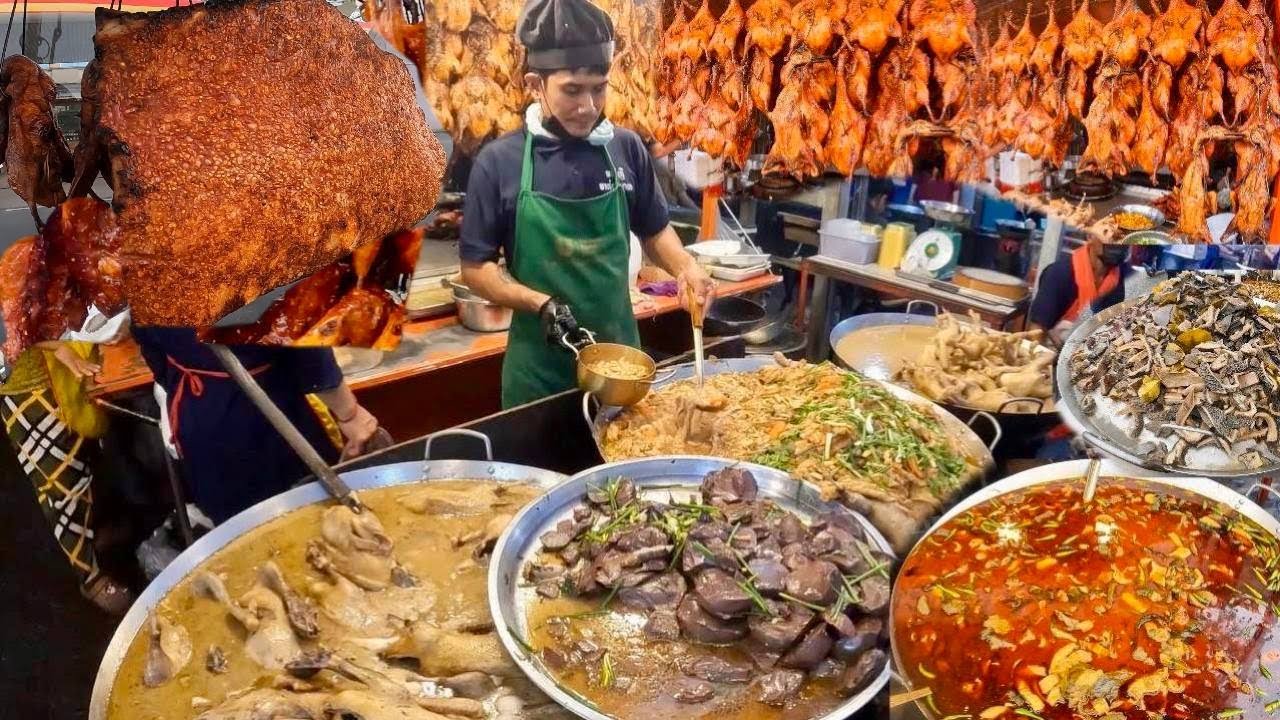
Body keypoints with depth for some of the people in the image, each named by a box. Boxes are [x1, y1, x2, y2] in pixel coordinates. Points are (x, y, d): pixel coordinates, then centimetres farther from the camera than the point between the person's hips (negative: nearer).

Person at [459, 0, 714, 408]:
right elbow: (475, 267, -5)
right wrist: (539, 303, -19)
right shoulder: (499, 162, -10)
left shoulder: (626, 148, -2)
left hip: (620, 351, 3)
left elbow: (654, 230, 11)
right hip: (539, 368, -2)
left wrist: (685, 267, -8)